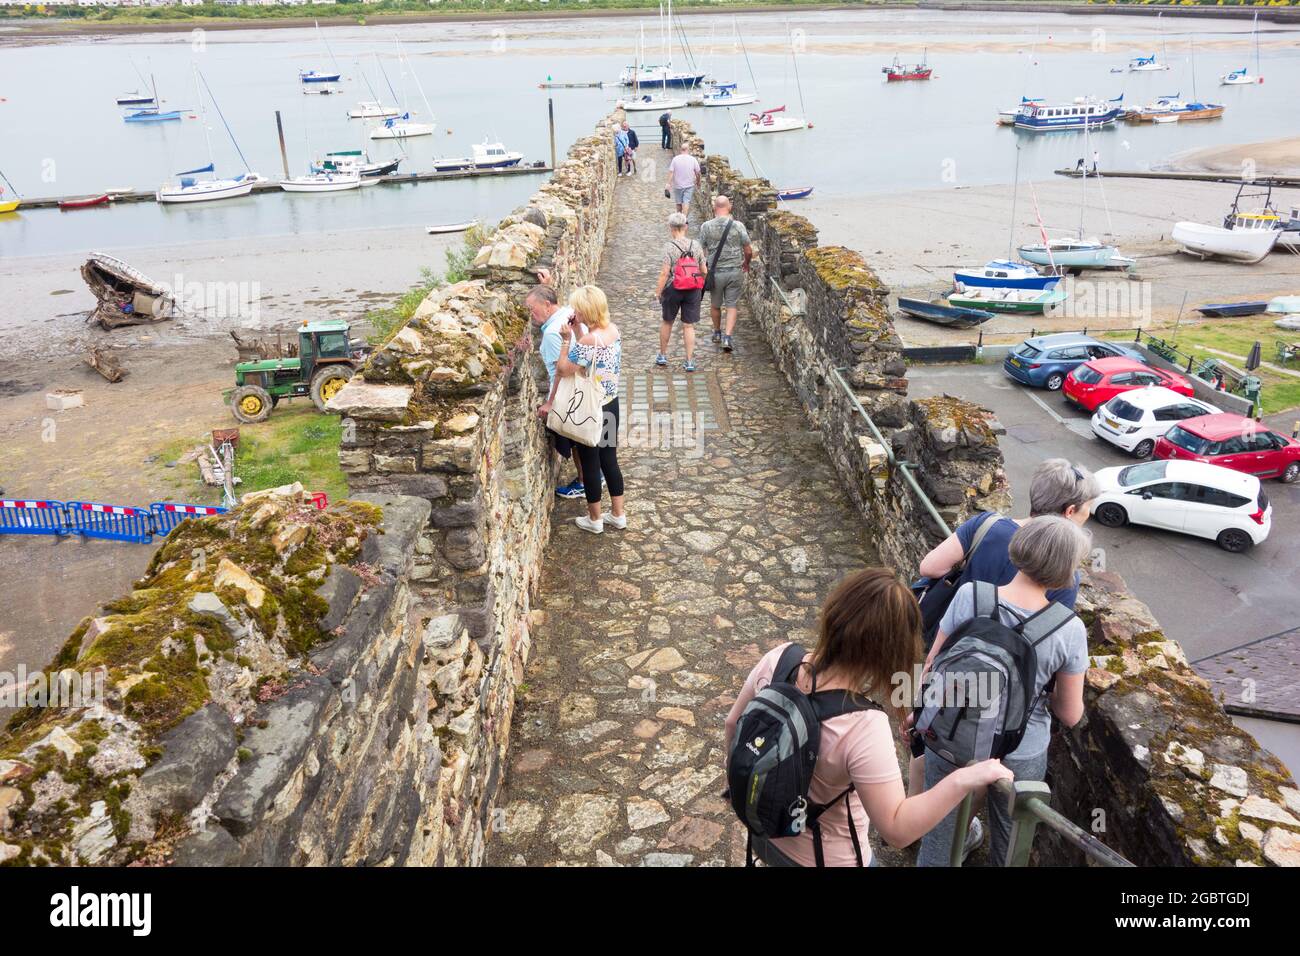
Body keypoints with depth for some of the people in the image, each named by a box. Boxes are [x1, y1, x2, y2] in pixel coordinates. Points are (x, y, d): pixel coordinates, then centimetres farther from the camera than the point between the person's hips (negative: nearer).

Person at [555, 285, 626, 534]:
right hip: (611, 404, 8)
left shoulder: (588, 340, -27)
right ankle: (618, 515, 29)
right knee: (610, 459, 19)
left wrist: (567, 339, -13)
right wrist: (577, 333, 2)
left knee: (590, 464, 9)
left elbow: (563, 370, -20)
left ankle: (594, 519, 25)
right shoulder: (613, 329, -2)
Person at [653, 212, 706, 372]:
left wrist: (658, 291, -7)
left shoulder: (669, 246, -13)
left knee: (667, 322, 17)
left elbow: (665, 272, -16)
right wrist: (701, 286, 20)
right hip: (693, 289, 3)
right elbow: (704, 271, 4)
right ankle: (690, 361, 6)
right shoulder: (696, 245, 0)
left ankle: (662, 355, 29)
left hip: (673, 288, -2)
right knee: (689, 326, 7)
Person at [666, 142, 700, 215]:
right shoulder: (693, 159, -5)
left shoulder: (675, 159, -6)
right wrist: (698, 181, 16)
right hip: (689, 185, -1)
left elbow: (671, 172, -10)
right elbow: (697, 172, 0)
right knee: (686, 202, -4)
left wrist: (669, 183, -8)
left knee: (679, 203, 15)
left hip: (678, 185, 1)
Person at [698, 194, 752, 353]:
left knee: (715, 305, 19)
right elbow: (749, 251, -1)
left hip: (715, 272, 0)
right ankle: (727, 337, -5)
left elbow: (701, 251, -2)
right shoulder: (738, 226, -7)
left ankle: (717, 333, 36)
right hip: (735, 271, 0)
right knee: (731, 306, 8)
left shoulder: (706, 227, -8)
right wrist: (746, 263, 19)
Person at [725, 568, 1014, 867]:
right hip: (823, 857, -4)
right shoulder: (864, 728, -37)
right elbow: (896, 829, -31)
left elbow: (734, 725, -5)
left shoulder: (778, 659, -22)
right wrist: (962, 781, -37)